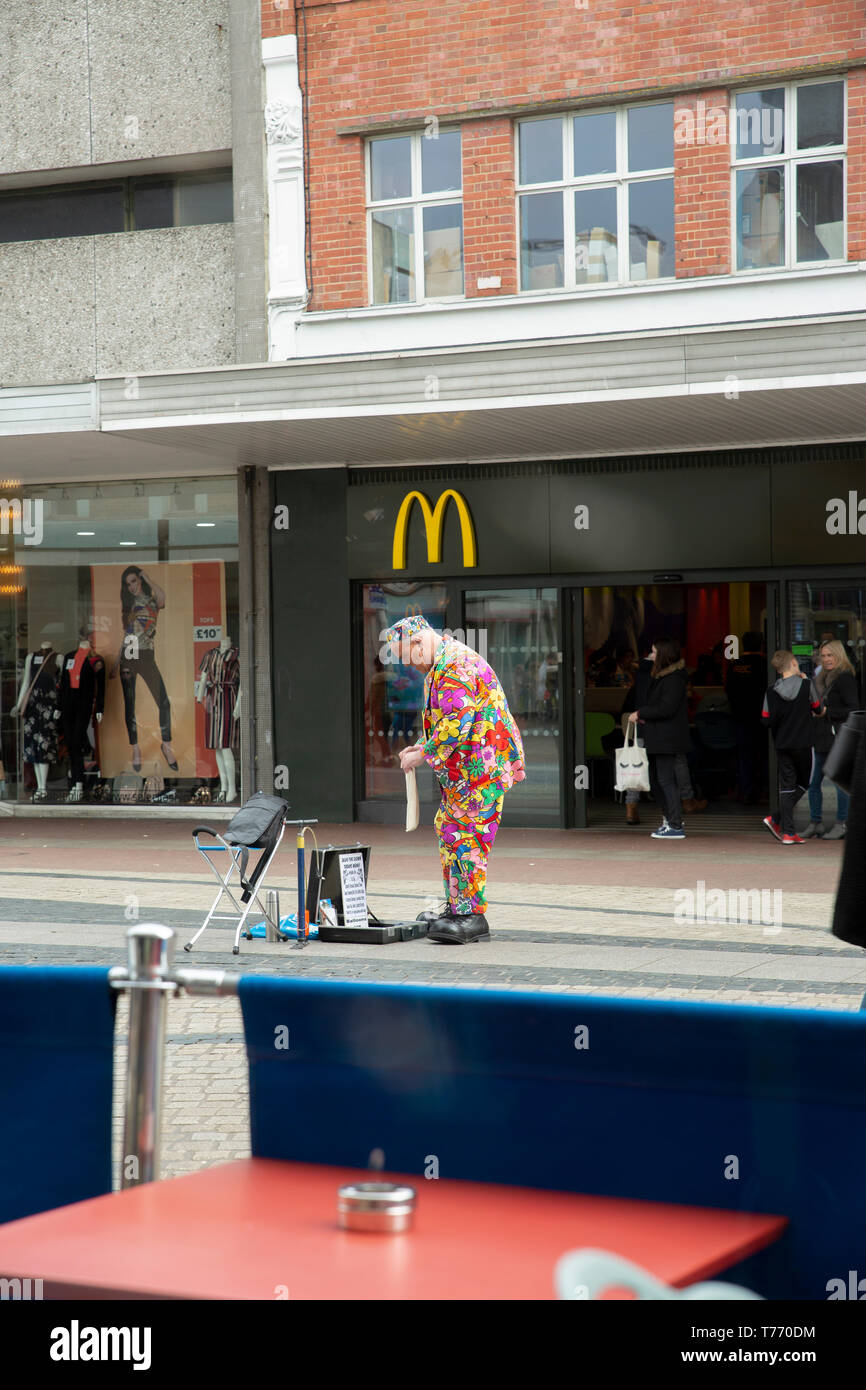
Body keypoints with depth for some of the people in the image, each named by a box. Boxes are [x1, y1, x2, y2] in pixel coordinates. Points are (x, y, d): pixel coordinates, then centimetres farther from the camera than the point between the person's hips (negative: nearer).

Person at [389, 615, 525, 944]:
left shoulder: (453, 666, -17)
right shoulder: (444, 664, 18)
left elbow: (457, 723, -24)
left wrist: (424, 754, -15)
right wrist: (422, 745, 13)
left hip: (479, 768, -11)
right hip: (463, 770, 11)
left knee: (466, 839, -9)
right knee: (449, 831, 13)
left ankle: (471, 915, -8)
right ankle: (457, 908, 19)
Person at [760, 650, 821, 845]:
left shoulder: (772, 692, -2)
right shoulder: (806, 685, -8)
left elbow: (766, 720, -1)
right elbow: (817, 708, 6)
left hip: (782, 745, 3)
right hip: (803, 743, -3)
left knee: (787, 785, 7)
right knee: (803, 784, 12)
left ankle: (788, 832, 1)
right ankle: (776, 819, -2)